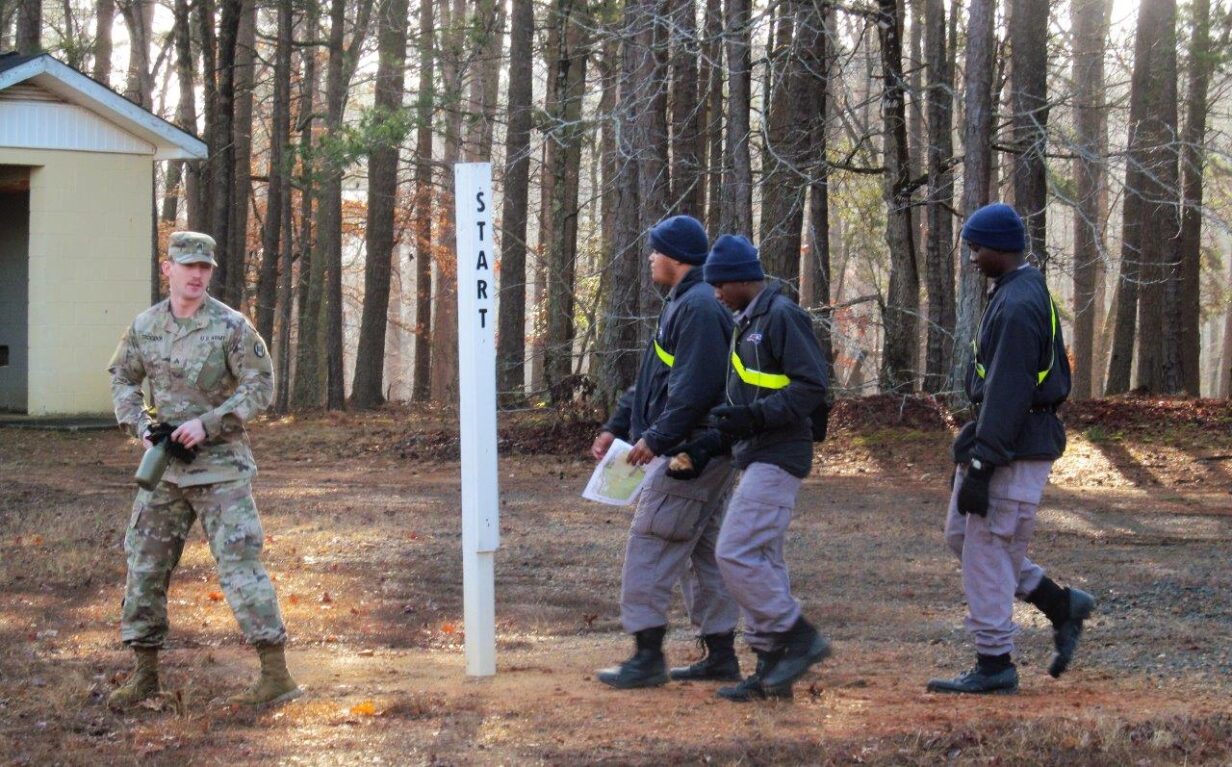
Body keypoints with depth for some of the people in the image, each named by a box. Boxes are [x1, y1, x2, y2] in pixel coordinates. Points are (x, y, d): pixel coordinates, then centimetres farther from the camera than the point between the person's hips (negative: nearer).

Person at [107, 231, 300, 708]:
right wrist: (140, 423, -1)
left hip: (219, 465, -5)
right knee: (145, 564, 7)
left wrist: (207, 423, -17)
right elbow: (122, 378, 17)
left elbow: (261, 386, -8)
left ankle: (276, 675, -8)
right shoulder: (144, 326, 5)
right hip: (164, 464, 5)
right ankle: (144, 673, 18)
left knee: (239, 563, -9)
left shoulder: (231, 326, -8)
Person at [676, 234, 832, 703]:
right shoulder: (748, 322, 19)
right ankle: (772, 672, 14)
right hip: (757, 457, 11)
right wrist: (718, 437, 12)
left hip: (777, 460, -11)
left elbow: (812, 384, -20)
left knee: (737, 553, -16)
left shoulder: (783, 316, -12)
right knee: (761, 561, 10)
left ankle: (799, 639, -6)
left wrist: (754, 416, -24)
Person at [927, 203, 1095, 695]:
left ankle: (994, 665, 2)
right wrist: (975, 458, 22)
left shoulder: (1017, 305, -19)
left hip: (1015, 451, -11)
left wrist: (981, 468, -22)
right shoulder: (1030, 294, 15)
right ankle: (1062, 606, 20)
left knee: (987, 550, -5)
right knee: (961, 535, 16)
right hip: (1008, 441, 11)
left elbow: (1006, 393, -23)